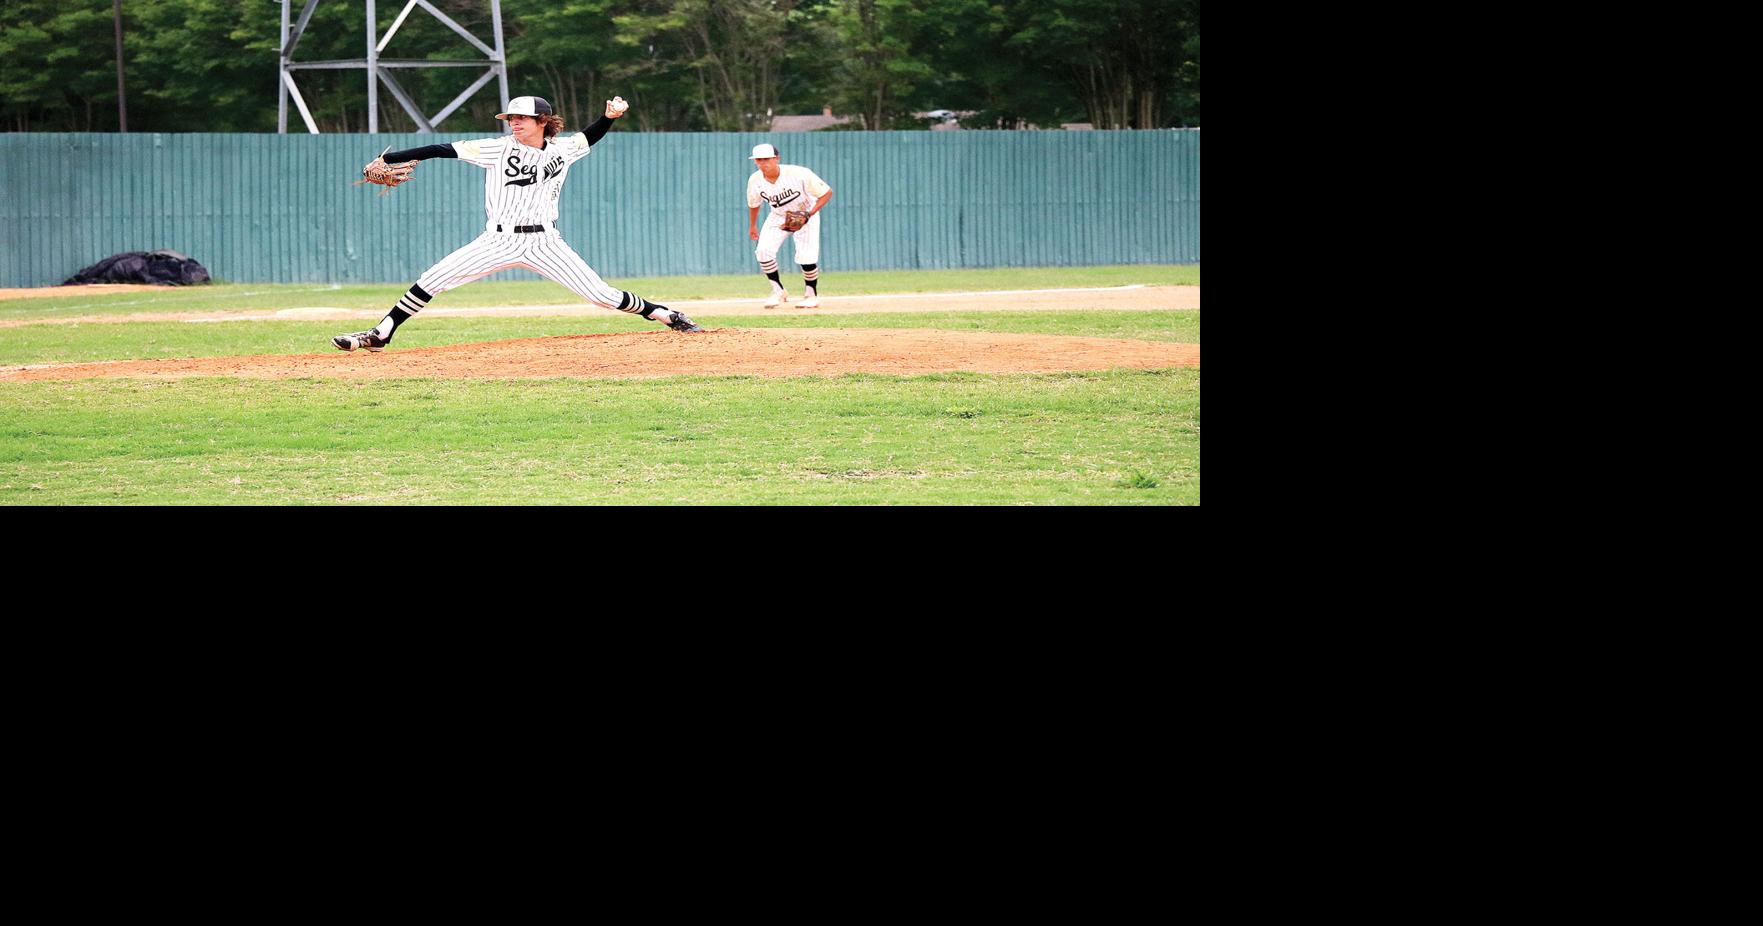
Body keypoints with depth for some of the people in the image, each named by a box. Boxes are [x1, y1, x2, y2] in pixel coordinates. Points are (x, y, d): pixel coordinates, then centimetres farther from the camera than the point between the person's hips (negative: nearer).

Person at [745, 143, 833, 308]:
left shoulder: (799, 174, -33)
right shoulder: (755, 180, -19)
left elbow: (827, 193, -25)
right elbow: (753, 204, 4)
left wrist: (808, 215, -35)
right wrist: (752, 226, 16)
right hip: (778, 216, 4)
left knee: (806, 256, -15)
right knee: (764, 250, -15)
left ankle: (812, 294, 12)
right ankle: (778, 291, 5)